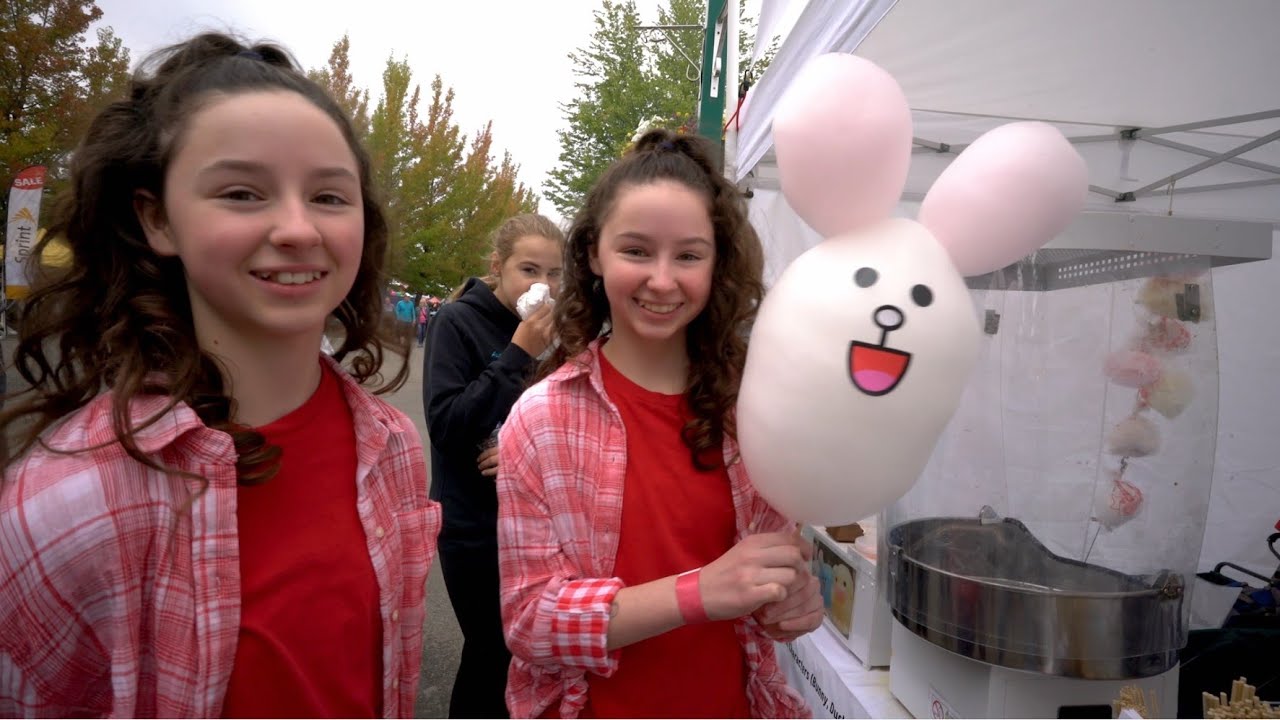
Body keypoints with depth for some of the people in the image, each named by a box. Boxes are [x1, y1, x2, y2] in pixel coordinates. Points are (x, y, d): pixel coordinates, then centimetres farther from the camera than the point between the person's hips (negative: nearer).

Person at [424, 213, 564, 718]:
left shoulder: (552, 328, 1)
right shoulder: (457, 322, -11)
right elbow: (445, 425, -20)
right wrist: (517, 356, -22)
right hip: (474, 524, -4)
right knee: (492, 649, 5)